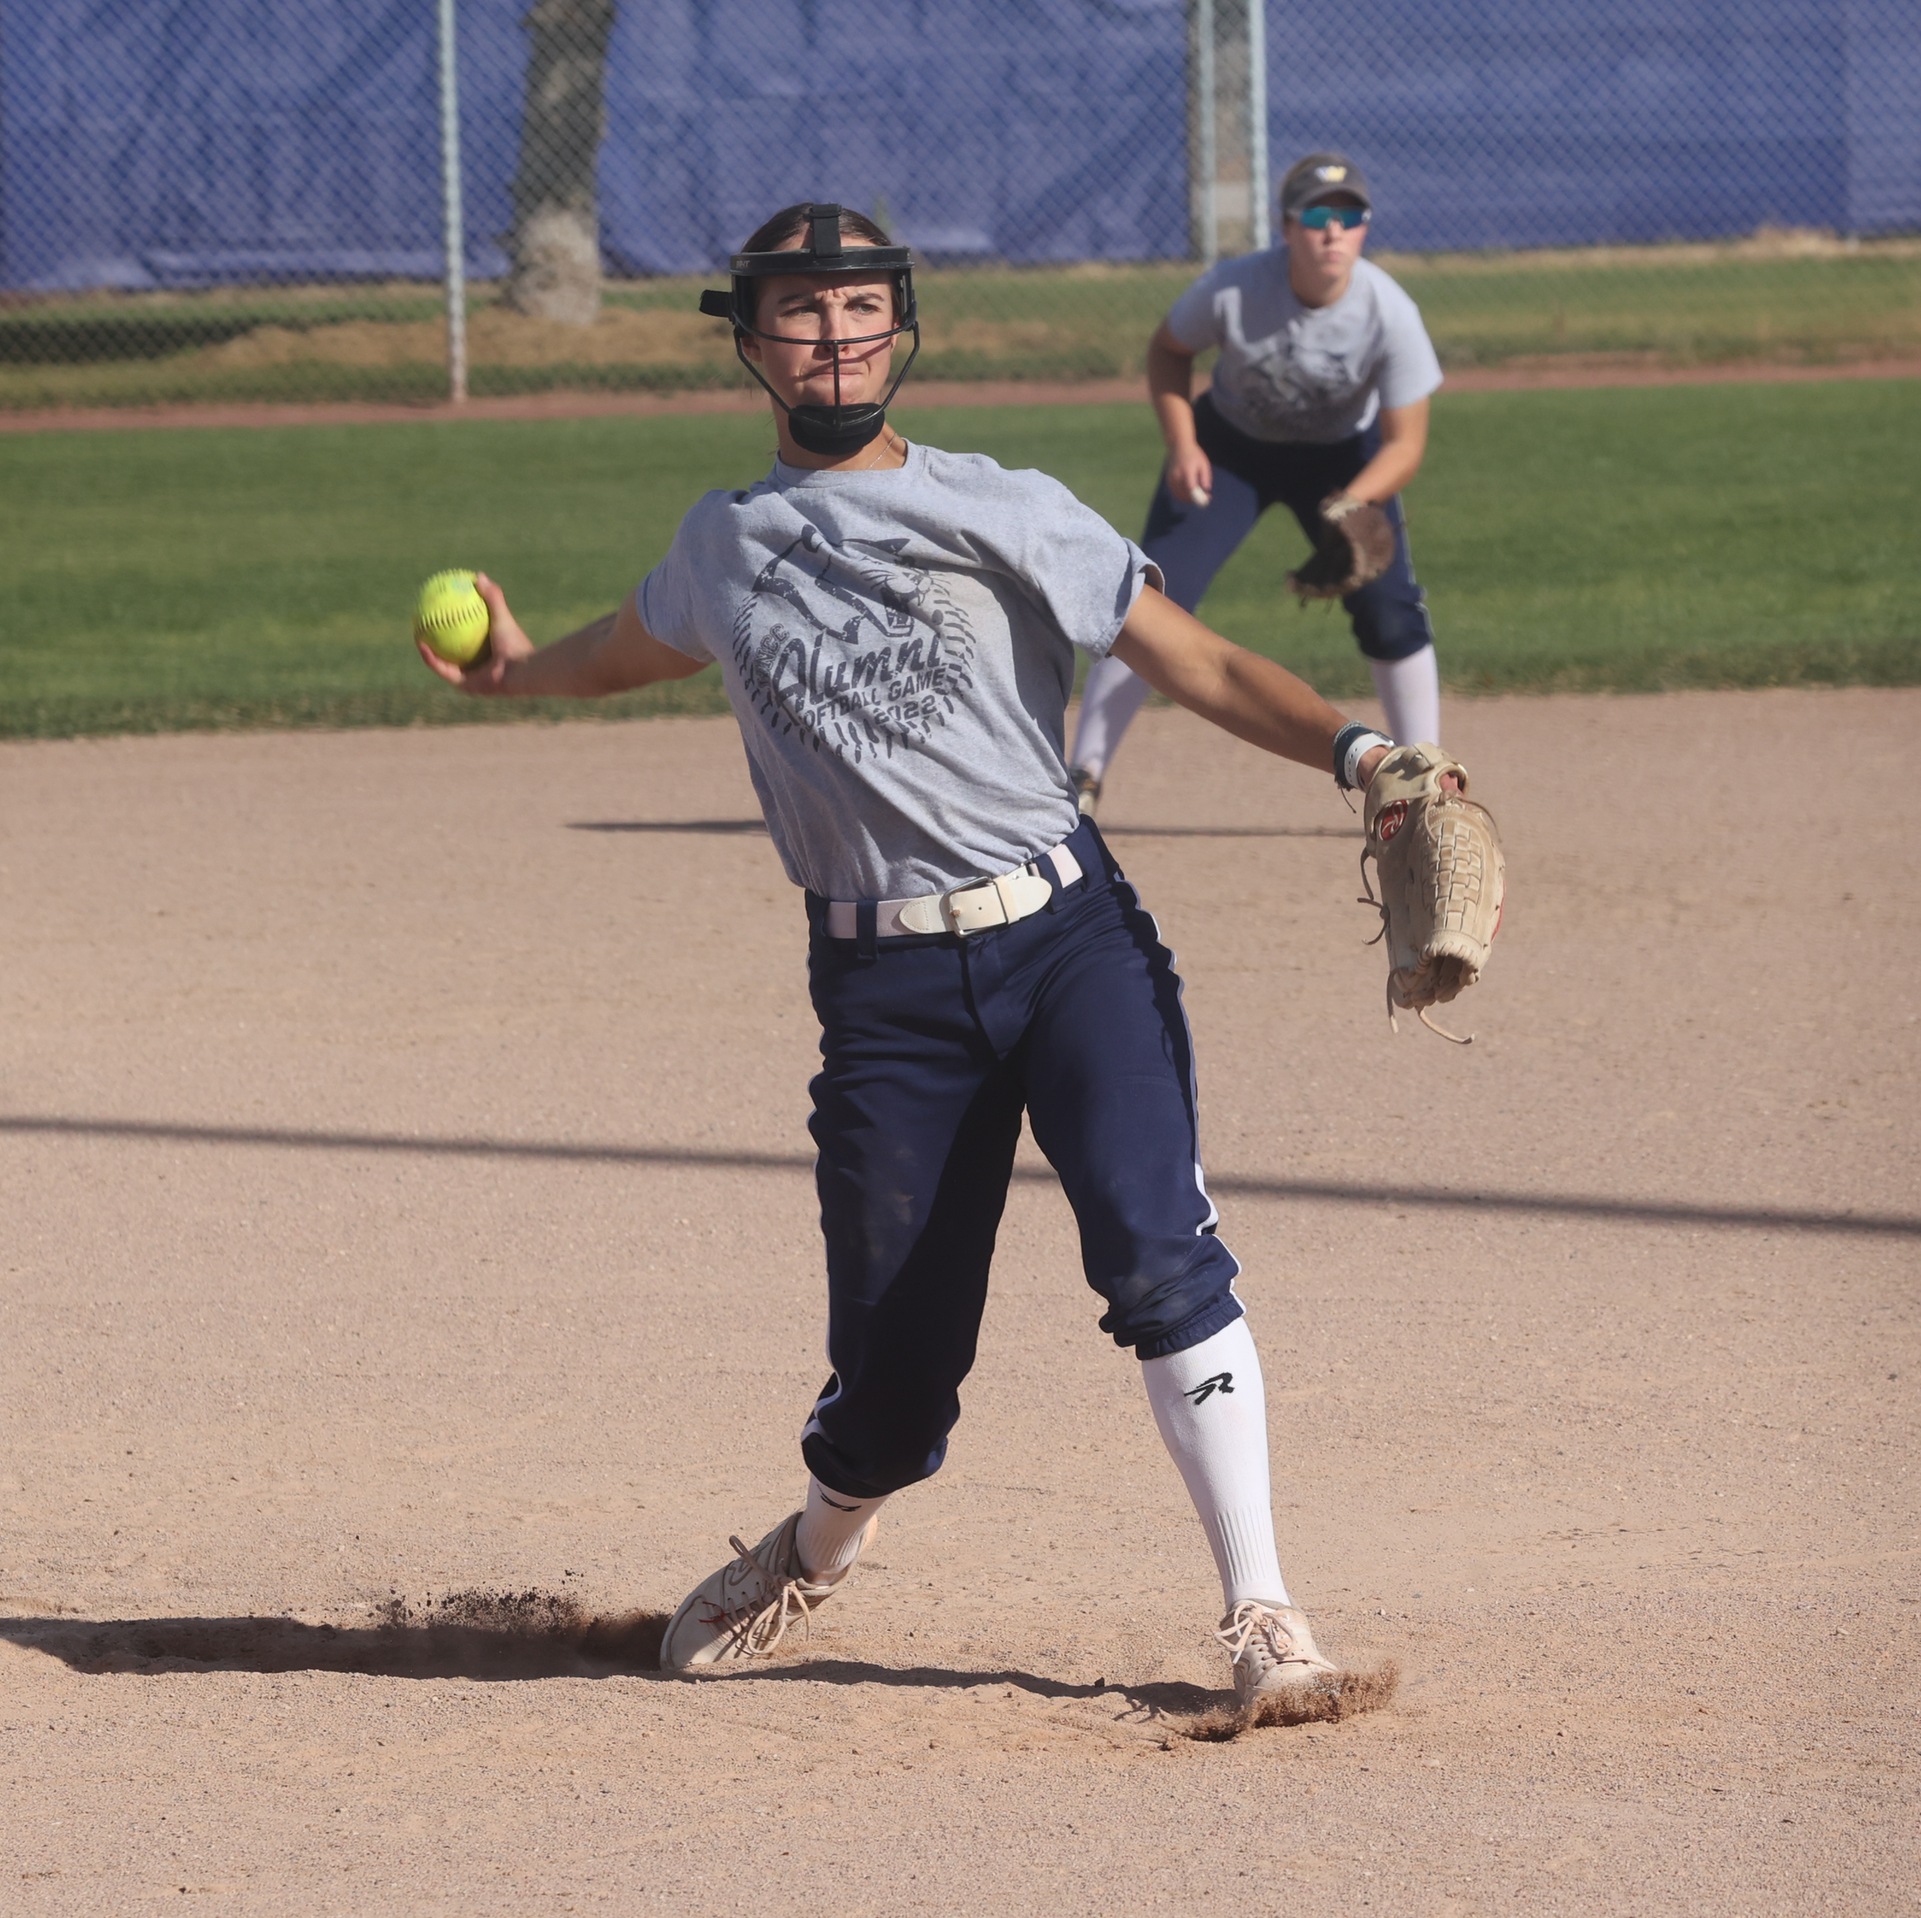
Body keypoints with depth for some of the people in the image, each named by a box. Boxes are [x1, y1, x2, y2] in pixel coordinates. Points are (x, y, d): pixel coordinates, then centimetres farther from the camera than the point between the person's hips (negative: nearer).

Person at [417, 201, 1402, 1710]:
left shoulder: (1002, 512, 3)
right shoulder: (721, 548, 13)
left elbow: (1195, 664, -3)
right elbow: (629, 653, 37)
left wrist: (1354, 749, -18)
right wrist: (515, 671, 51)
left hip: (1066, 934, -2)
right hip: (884, 988, 2)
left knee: (1156, 1249, -23)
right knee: (895, 1365, 1)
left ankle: (1261, 1611, -15)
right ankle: (821, 1545, 36)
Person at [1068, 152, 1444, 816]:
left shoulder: (1390, 314, -28)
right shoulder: (1232, 289, -29)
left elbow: (1404, 443, -22)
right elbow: (1167, 350, -7)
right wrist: (1182, 447, -20)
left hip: (1343, 456, 0)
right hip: (1231, 444, 0)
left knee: (1389, 611, -13)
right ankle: (1083, 776, -5)